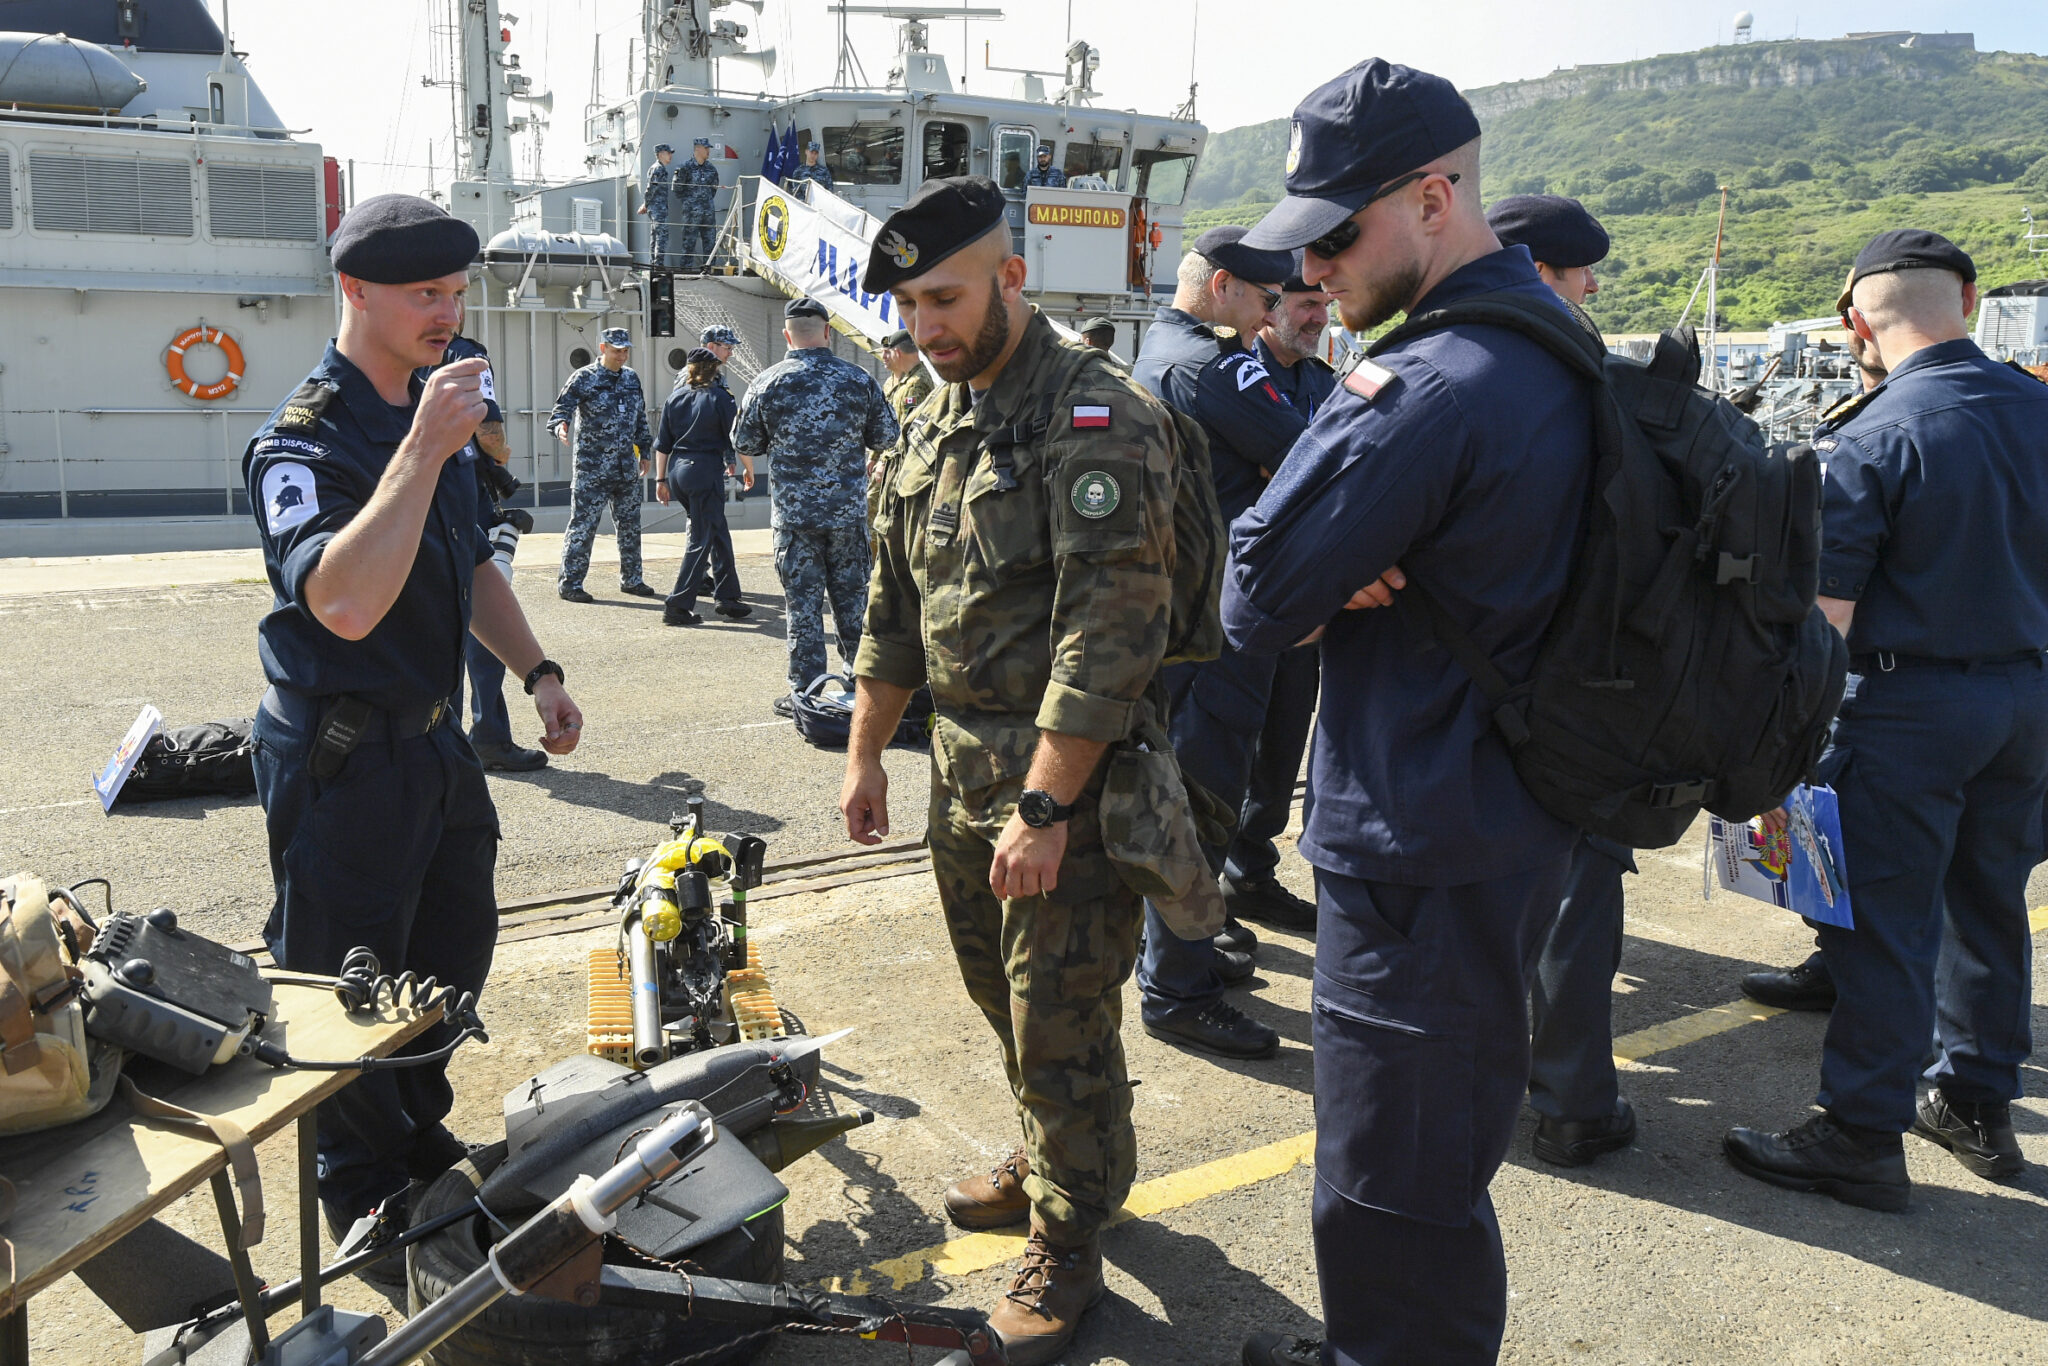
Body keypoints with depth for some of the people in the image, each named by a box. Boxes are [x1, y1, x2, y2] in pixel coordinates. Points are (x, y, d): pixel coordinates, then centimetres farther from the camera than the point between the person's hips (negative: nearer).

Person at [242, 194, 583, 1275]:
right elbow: (345, 604, -35)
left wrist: (537, 671, 13)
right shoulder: (303, 440, -18)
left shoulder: (430, 419, 9)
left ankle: (420, 1136, 40)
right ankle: (363, 1195, 26)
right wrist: (425, 448, -35)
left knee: (457, 944, 19)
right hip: (341, 759, -9)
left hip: (432, 739, 9)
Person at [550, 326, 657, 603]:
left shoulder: (631, 378, 12)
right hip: (593, 467, -6)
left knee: (630, 524, 12)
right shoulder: (584, 378, -6)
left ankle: (631, 579, 23)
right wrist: (560, 426, -35)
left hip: (627, 467, 6)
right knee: (583, 525, -5)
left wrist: (644, 452, 19)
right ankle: (569, 582, 1)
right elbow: (562, 408, -13)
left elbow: (640, 418, 20)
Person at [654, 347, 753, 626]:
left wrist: (661, 480, 16)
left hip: (677, 470, 6)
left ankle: (727, 596, 20)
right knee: (702, 540, -1)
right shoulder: (719, 397, -5)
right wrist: (749, 468, 9)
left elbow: (662, 444, 11)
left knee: (718, 532, 17)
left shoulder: (674, 398, 10)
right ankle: (677, 607, -5)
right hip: (705, 471, -6)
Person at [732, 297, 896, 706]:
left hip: (793, 512, -1)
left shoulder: (766, 383, -4)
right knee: (853, 599, 12)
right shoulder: (859, 379, -1)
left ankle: (805, 692, 9)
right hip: (849, 511, 1)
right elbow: (886, 437, 7)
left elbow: (744, 444, 4)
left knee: (803, 602, 5)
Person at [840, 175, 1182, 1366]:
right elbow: (897, 604, 17)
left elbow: (1111, 631, -24)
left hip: (1068, 778, -8)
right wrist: (868, 753, 17)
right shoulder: (937, 421, 10)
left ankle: (1068, 1250, 21)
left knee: (1063, 1021, 3)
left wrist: (1046, 804, -25)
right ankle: (1049, 1163, 43)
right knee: (1002, 992, 20)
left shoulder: (1096, 418, -17)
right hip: (966, 771, 8)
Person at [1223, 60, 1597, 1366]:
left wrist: (1324, 585, -3)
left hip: (1419, 854, -11)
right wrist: (1350, 578, -8)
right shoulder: (1555, 350, 9)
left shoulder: (1429, 387, -23)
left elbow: (1256, 604, -20)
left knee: (1396, 1191, 5)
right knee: (1432, 1166, 26)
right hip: (1513, 826, 11)